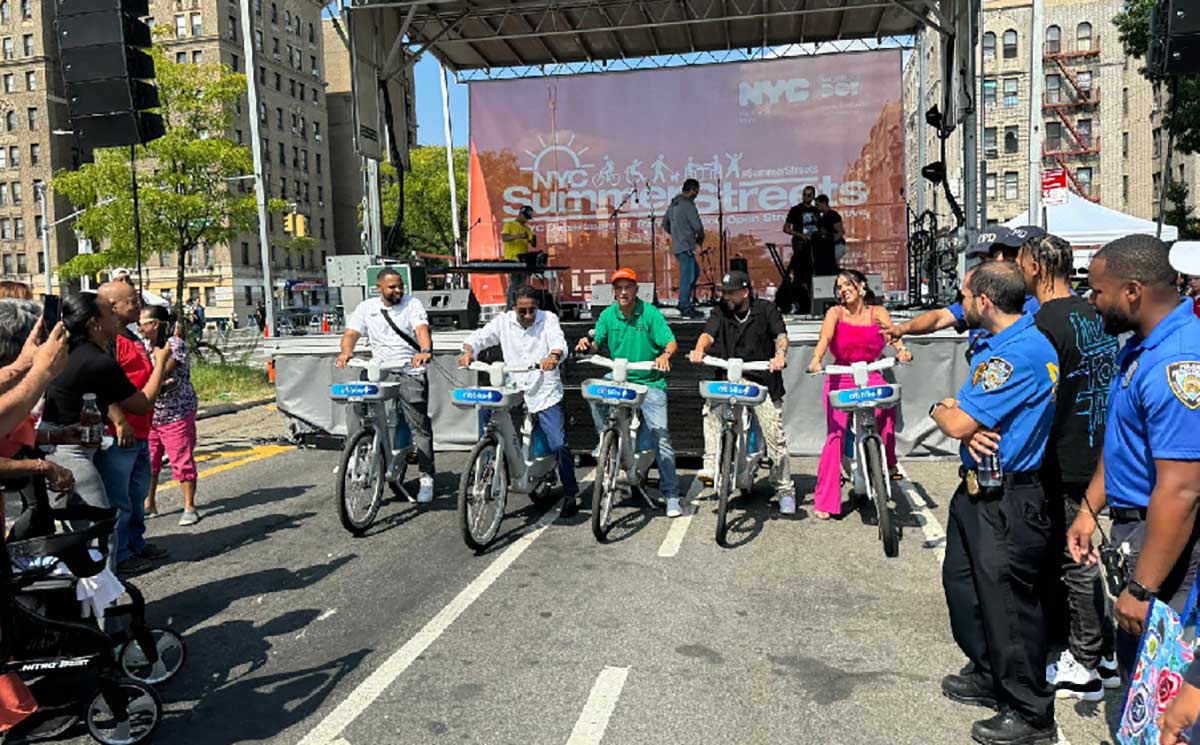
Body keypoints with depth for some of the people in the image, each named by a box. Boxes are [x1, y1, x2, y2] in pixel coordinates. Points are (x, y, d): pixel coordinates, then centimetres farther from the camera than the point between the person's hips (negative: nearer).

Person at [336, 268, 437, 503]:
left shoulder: (412, 304, 2)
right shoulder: (366, 308, 9)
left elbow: (422, 329, -14)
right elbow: (351, 333, 1)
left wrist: (426, 351, -35)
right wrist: (346, 351, -22)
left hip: (410, 372, -3)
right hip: (380, 373, 3)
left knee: (420, 426, -5)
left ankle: (426, 478, 1)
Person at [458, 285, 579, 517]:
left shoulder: (548, 319, 0)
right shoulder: (503, 321, 6)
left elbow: (558, 341, -16)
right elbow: (479, 337, 2)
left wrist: (554, 356, -39)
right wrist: (468, 351, -21)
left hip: (545, 393, -3)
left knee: (559, 445, -9)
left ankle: (570, 495, 7)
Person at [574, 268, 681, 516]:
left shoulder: (650, 313, -7)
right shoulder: (608, 315, 4)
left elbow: (671, 342, -12)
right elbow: (597, 343, 6)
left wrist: (665, 355, -34)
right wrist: (587, 344, -18)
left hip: (650, 382, -3)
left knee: (660, 435, -9)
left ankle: (671, 495, 1)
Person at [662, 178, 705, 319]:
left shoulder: (673, 204, 14)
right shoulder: (688, 205, -14)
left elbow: (665, 224, 21)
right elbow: (698, 226, -18)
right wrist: (700, 238, 2)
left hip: (676, 246, 9)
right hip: (686, 247, -9)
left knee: (695, 272, 20)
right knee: (687, 276, -5)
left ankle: (684, 303, 18)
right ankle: (686, 309, -2)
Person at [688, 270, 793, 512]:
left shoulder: (766, 310, 1)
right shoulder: (722, 313, 8)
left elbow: (781, 335, -13)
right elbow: (708, 333, -8)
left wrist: (780, 355, -34)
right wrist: (699, 350, -31)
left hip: (764, 382, -2)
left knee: (775, 435, -4)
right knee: (711, 407, -27)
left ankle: (785, 489, 11)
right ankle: (712, 464, -20)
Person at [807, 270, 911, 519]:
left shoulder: (877, 313, 5)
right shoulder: (836, 312, 2)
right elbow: (824, 337, -16)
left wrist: (901, 350, -35)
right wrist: (816, 359, -36)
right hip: (840, 379, -2)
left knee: (887, 404, -24)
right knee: (835, 435, -10)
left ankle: (888, 461, 4)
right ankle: (824, 501, -3)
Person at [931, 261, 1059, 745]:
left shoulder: (1021, 352, -23)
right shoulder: (996, 342, 10)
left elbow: (958, 423, -24)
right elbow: (963, 412, 13)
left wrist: (941, 411, -2)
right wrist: (970, 425, -9)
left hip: (1008, 501, -10)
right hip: (979, 491, 10)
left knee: (1006, 602, 0)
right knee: (962, 583, 20)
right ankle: (990, 676, 38)